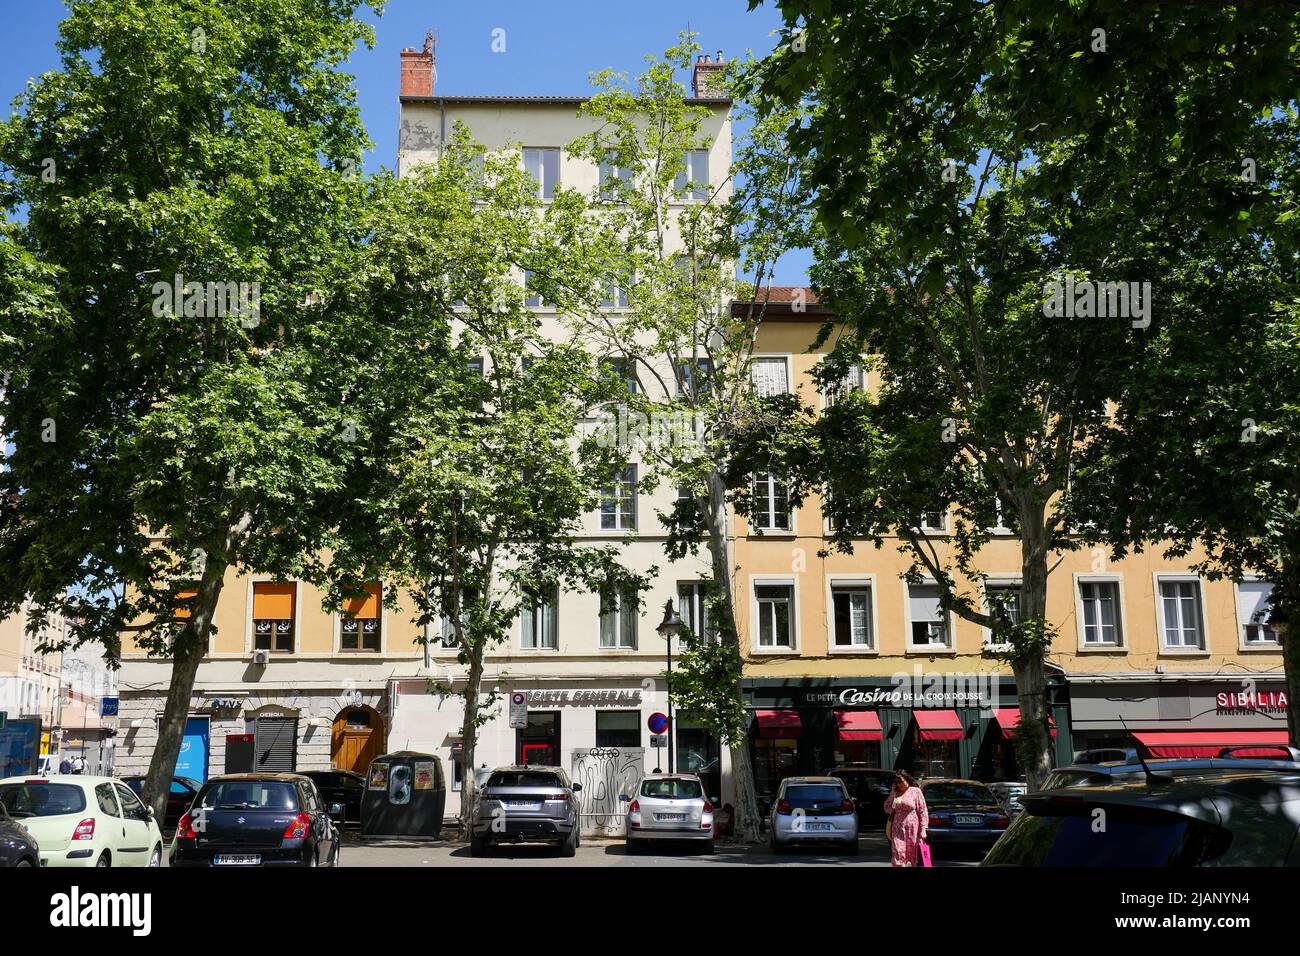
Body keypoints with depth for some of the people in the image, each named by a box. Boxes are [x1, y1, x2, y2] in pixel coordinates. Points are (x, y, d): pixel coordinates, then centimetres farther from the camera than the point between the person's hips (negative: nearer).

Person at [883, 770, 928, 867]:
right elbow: (888, 810, 9)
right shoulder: (895, 793, 12)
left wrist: (923, 829, -10)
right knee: (898, 855, -5)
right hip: (898, 829, 3)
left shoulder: (915, 791, 0)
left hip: (913, 829, -3)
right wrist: (892, 795, 1)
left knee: (914, 858, 4)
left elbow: (923, 811, -3)